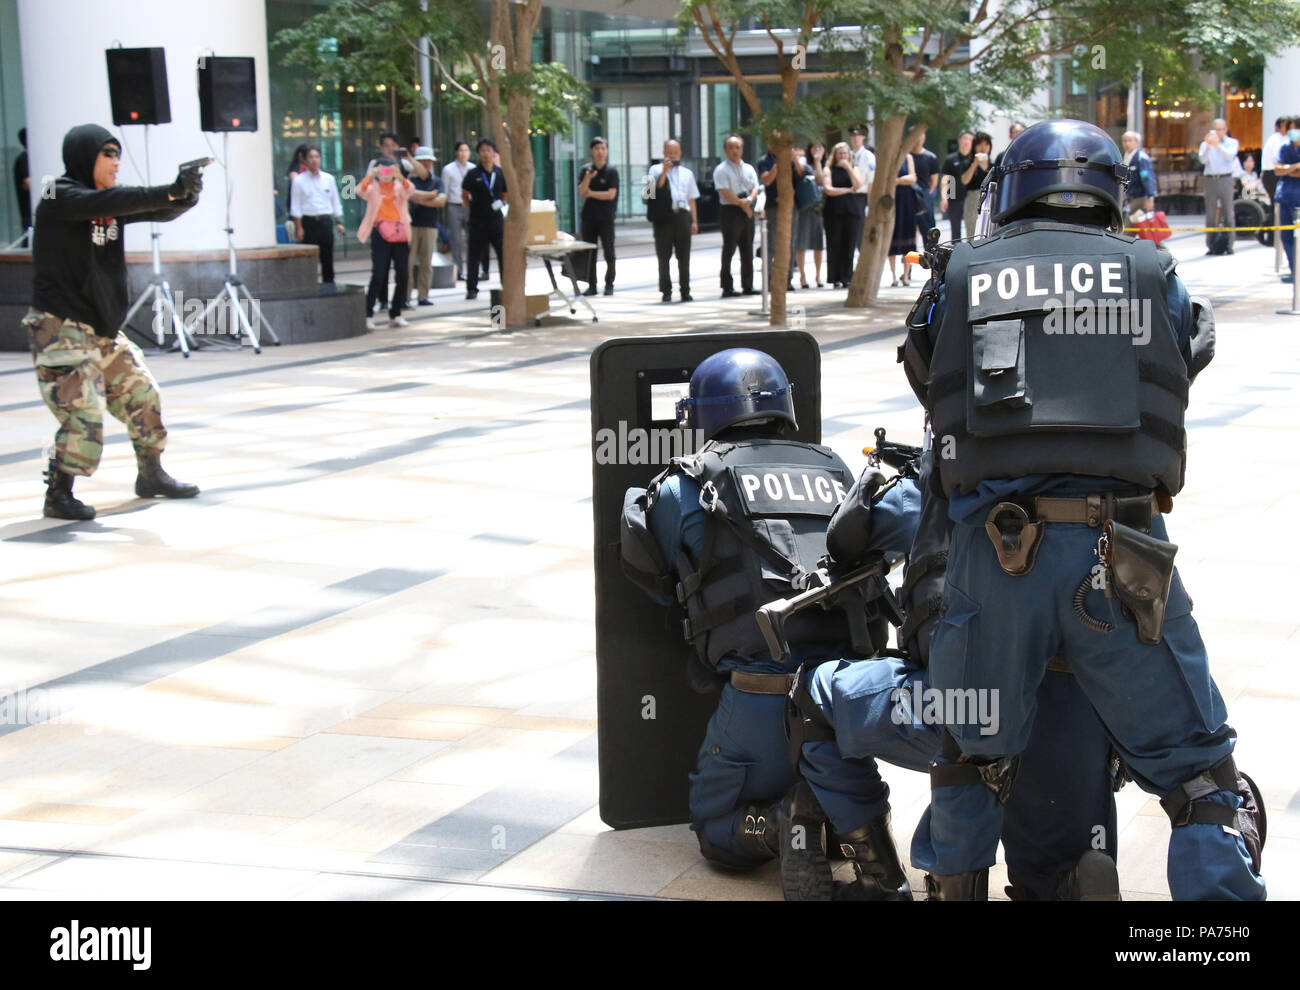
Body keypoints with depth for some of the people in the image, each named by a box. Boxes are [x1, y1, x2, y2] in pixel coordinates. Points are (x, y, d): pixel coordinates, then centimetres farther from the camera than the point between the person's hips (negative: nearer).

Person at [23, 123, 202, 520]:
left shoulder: (113, 200, 9)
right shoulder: (60, 198, -14)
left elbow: (160, 211, 0)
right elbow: (105, 202, -31)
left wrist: (185, 194, -23)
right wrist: (171, 191, -36)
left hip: (103, 329, 8)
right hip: (61, 327, -8)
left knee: (142, 395, 12)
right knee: (83, 411, -14)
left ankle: (151, 475, 29)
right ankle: (58, 495, 0)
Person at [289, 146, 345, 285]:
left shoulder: (329, 179, 8)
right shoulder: (299, 180, -1)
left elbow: (336, 202, 13)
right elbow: (295, 206, -2)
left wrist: (339, 222, 7)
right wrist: (299, 227, -8)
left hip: (326, 221, 3)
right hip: (308, 222, -3)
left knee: (327, 257, 8)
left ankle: (329, 283, 16)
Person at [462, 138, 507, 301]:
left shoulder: (501, 173, 3)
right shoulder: (473, 175, -3)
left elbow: (507, 193, 17)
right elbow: (464, 195, 8)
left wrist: (501, 203, 4)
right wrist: (472, 209, 3)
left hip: (496, 219, 1)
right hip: (477, 220, -1)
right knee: (475, 256, 6)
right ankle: (471, 289, 16)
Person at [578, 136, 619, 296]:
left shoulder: (611, 171, -2)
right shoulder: (586, 169, 7)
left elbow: (611, 194, -10)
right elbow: (581, 192, -2)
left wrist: (591, 193, -4)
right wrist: (587, 178, -19)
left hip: (606, 217, -3)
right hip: (589, 216, 3)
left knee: (609, 253, 0)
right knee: (589, 253, 4)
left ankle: (609, 284, 11)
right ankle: (591, 285, 10)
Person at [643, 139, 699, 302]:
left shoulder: (687, 173, 18)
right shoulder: (656, 170, 7)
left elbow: (692, 199, 18)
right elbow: (657, 188, -8)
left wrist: (694, 221, 10)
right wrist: (665, 171, -13)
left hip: (682, 216, 3)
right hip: (664, 217, -3)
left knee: (684, 257, 3)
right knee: (664, 255, 1)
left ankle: (685, 292, 9)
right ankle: (666, 291, 8)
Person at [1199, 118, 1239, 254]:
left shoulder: (1232, 142, 9)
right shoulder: (1205, 144, 13)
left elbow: (1229, 156, -11)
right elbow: (1202, 159, -5)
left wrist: (1218, 145, -27)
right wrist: (1208, 146, -22)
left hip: (1226, 180, -1)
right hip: (1210, 180, 1)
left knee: (1228, 212, -2)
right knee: (1210, 214, 0)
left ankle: (1229, 245, 1)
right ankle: (1211, 245, 3)